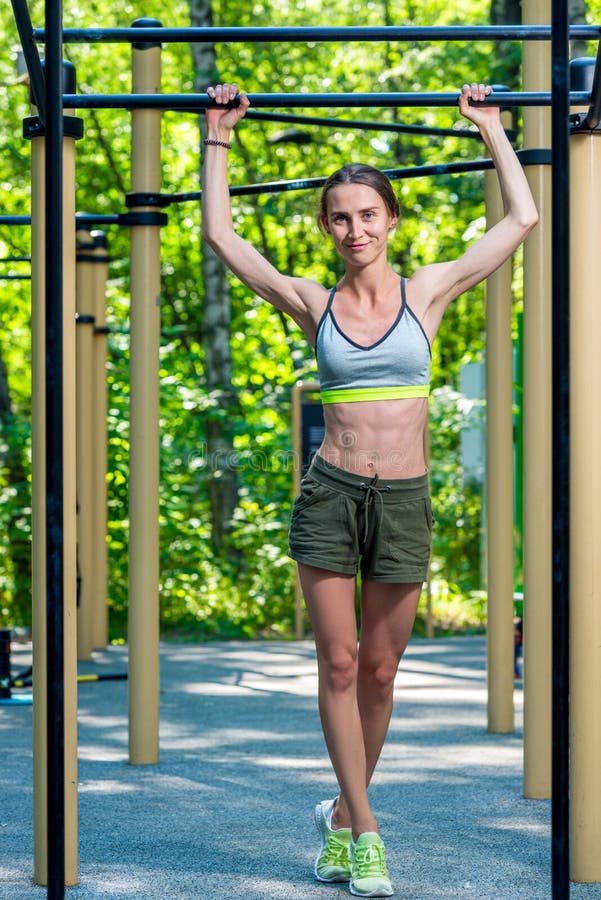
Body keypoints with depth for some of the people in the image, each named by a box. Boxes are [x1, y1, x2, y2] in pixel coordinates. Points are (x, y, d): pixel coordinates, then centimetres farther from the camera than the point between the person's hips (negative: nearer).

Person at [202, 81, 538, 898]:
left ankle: (344, 815, 24)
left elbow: (522, 219, 7)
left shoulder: (427, 293, 5)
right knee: (339, 663, -1)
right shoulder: (314, 305, 4)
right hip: (332, 496, 0)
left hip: (404, 502, 0)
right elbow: (220, 234, 7)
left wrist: (491, 129, 12)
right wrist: (219, 140, 8)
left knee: (380, 670, 7)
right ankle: (365, 830, 6)